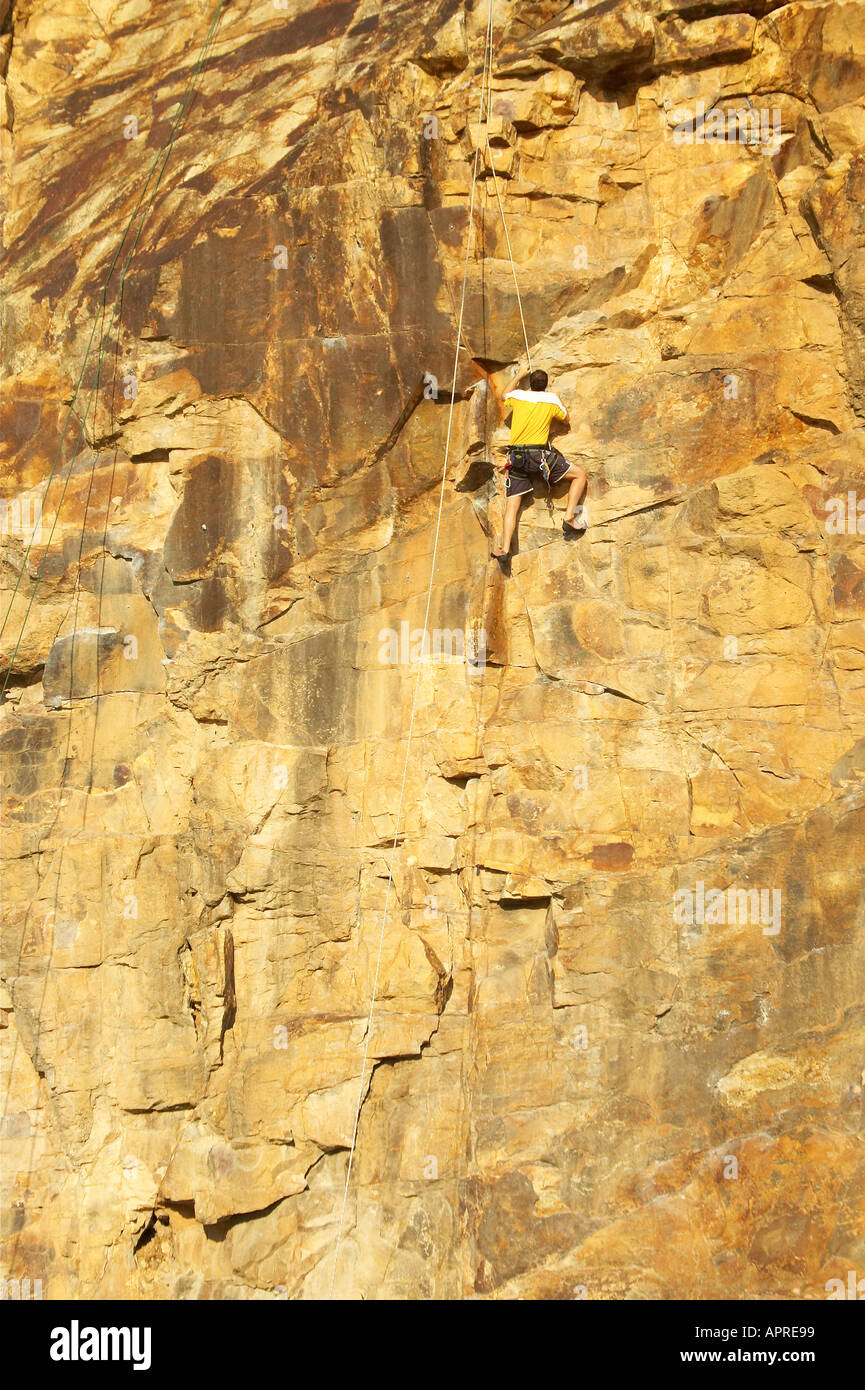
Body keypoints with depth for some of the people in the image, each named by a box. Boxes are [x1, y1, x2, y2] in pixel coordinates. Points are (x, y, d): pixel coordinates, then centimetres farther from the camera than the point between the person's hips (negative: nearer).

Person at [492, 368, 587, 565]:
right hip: (539, 455, -3)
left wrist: (517, 377, 49)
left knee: (511, 506, 5)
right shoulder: (551, 399, 4)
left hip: (516, 457, 3)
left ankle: (505, 549, -9)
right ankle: (569, 519, -1)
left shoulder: (517, 396, 9)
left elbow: (505, 395, 35)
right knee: (580, 475, 11)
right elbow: (566, 419, 22)